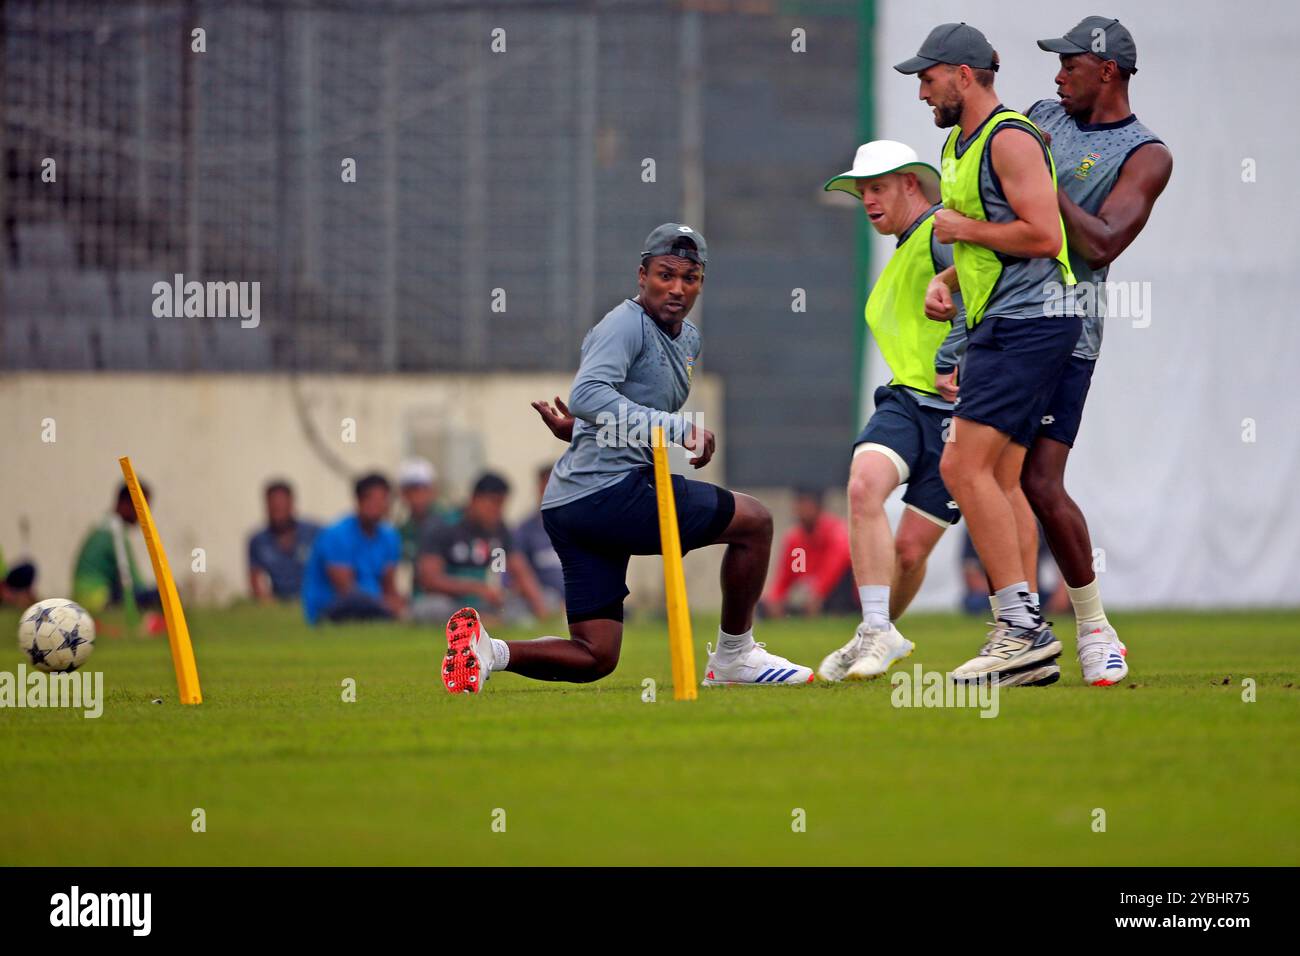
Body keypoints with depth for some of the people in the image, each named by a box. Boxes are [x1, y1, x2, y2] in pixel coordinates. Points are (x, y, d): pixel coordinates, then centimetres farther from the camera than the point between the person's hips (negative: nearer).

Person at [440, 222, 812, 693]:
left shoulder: (688, 339, 20)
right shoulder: (627, 323, -10)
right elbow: (588, 395, -27)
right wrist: (679, 429, -31)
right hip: (609, 491, -10)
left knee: (593, 658, 7)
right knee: (753, 521, -3)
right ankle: (733, 655, 8)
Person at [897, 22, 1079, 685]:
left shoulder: (1010, 139, -12)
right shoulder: (959, 144, 19)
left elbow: (1043, 235, -22)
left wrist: (964, 229, -11)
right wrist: (945, 280, 12)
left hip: (1027, 324, -11)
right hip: (1000, 326, 11)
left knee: (964, 467, -16)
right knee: (999, 480, 7)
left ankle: (1023, 625, -17)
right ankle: (1029, 642, 7)